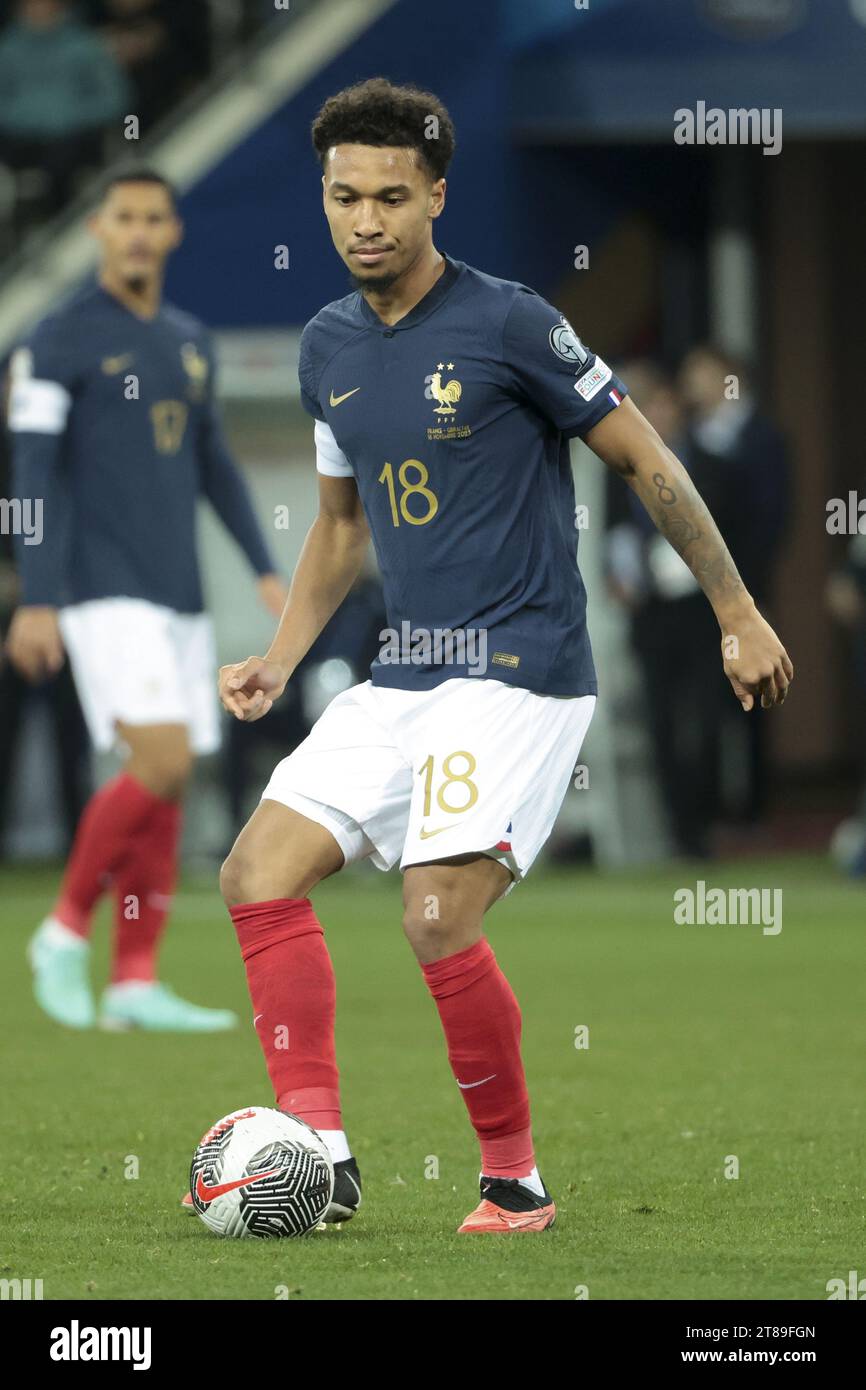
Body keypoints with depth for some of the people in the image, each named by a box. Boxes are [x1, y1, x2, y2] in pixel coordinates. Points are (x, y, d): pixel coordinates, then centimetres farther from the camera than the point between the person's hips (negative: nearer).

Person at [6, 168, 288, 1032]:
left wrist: (264, 569, 17)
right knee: (161, 762, -18)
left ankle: (134, 983, 4)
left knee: (165, 794, 2)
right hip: (105, 595, -7)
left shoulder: (189, 342, 15)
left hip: (178, 596, 7)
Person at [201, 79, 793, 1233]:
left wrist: (740, 617, -3)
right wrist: (280, 660, 11)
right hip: (402, 680, 8)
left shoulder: (507, 324, -11)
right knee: (259, 873, -2)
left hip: (519, 672, -7)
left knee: (438, 920, -19)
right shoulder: (329, 347, 9)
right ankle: (320, 1157, 0)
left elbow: (647, 464, -5)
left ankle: (516, 1177, -3)